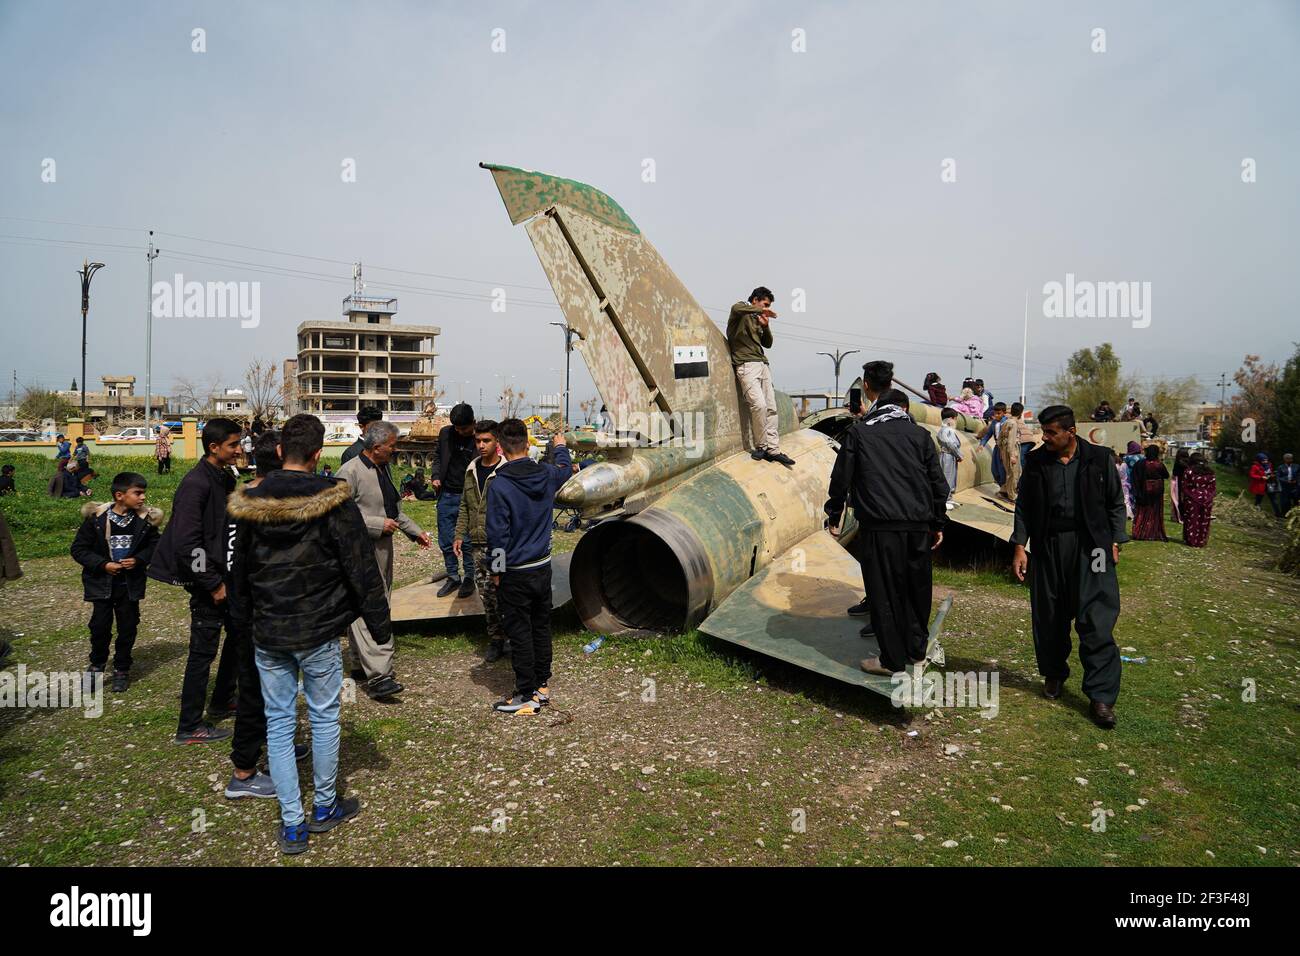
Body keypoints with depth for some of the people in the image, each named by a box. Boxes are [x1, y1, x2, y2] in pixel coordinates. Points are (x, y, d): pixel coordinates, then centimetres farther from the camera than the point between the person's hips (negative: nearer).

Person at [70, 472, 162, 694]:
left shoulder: (145, 519, -7)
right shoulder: (96, 518, -11)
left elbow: (154, 545, 5)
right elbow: (79, 549, -5)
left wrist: (138, 560, -13)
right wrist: (103, 565, -16)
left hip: (131, 583, 1)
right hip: (102, 583, -1)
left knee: (127, 627, 8)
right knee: (100, 626, 6)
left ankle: (122, 669, 25)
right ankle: (97, 665, 29)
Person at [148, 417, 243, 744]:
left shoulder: (226, 478, 8)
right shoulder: (196, 484, -20)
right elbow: (185, 542, -25)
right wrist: (213, 584, -19)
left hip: (226, 574, 9)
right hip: (207, 579, -9)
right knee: (204, 650, -1)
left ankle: (222, 701, 36)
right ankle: (190, 727, 11)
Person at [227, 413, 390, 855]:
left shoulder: (249, 504, 0)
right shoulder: (333, 501, -14)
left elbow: (239, 569, 12)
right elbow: (362, 567, -12)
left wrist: (244, 620, 25)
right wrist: (379, 623, -3)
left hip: (267, 633, 4)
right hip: (319, 631, -3)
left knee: (278, 722, 11)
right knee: (324, 717, 12)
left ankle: (291, 823, 16)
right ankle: (325, 807, 27)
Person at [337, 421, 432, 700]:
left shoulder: (384, 469, 14)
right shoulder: (349, 472, -14)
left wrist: (415, 531, 18)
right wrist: (379, 524, -19)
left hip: (383, 548, 9)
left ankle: (364, 663, 27)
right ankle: (378, 674, -16)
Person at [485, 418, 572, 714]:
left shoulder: (498, 485, -19)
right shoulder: (547, 475, -2)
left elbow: (496, 533, -17)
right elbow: (565, 469, 24)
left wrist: (496, 570, -5)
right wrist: (561, 447, 44)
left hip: (514, 573, -5)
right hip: (543, 567, 6)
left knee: (520, 633, 3)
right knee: (541, 627, 17)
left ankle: (527, 696, 11)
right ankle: (542, 686, 28)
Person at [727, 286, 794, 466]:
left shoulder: (757, 319, 25)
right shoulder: (741, 312, 4)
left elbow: (768, 344, 24)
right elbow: (737, 308, -22)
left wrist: (766, 326, 7)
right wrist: (761, 310, -17)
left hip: (763, 364, 8)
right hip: (746, 365, -8)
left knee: (771, 408, -1)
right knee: (758, 405, -20)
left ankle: (773, 449, -1)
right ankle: (760, 447, -9)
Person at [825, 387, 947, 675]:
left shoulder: (858, 432, 7)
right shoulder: (919, 434, 13)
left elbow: (841, 478, 3)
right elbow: (938, 482, 12)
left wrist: (834, 516, 13)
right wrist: (938, 524, 19)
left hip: (878, 525, -3)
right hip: (918, 525, 3)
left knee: (884, 591, 3)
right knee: (917, 587, 16)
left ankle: (892, 660, 9)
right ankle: (916, 649, 28)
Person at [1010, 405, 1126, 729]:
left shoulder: (1099, 458, 1)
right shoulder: (1035, 461, 4)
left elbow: (1115, 504, 8)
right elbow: (1023, 507, 8)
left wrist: (1115, 542, 2)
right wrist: (1020, 546, 2)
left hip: (1090, 546, -2)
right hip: (1047, 546, 2)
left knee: (1096, 620, -6)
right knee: (1049, 616, 10)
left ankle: (1101, 696, -1)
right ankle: (1054, 674, 31)